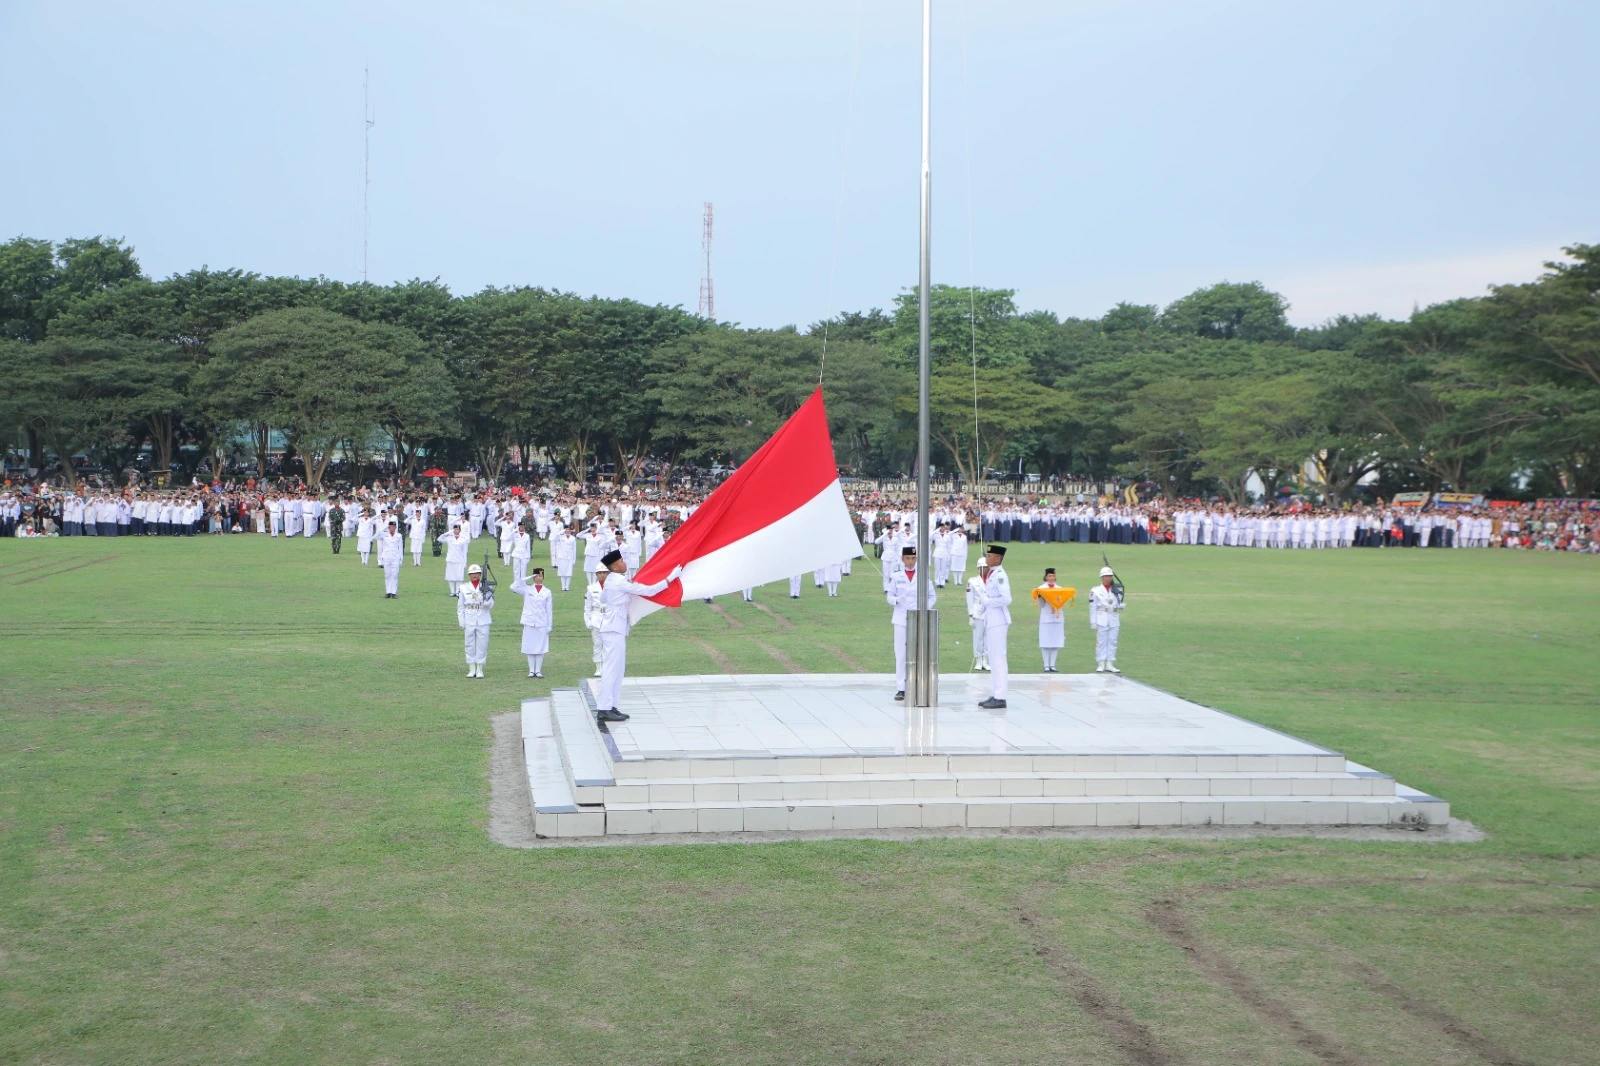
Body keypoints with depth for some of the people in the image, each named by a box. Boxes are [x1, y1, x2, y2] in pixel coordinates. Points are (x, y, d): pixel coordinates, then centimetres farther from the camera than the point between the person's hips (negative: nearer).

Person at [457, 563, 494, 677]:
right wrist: (462, 623, 2)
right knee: (470, 645, 3)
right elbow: (460, 607, 7)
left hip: (483, 621, 0)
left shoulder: (485, 588, 3)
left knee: (482, 645, 1)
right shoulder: (464, 588, 3)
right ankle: (471, 670, 11)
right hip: (469, 621, 0)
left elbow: (490, 606, -1)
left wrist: (486, 595, -20)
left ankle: (480, 670, 8)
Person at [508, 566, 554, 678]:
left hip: (542, 623, 0)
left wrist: (550, 625, 2)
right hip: (529, 622, 0)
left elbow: (549, 610, 5)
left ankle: (538, 670, 7)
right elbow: (513, 587, -8)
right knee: (530, 647, 2)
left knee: (540, 647, 1)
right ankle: (531, 670, 8)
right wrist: (522, 578, -10)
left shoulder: (547, 592, 5)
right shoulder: (527, 589, 5)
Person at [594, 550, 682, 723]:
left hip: (614, 628, 10)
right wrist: (671, 577, -17)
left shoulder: (610, 580, 12)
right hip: (615, 629, -10)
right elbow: (649, 590, -20)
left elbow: (602, 599, 28)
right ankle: (604, 709, -9)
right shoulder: (620, 582, -17)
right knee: (612, 668, -9)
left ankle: (609, 706, 14)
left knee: (617, 668, 12)